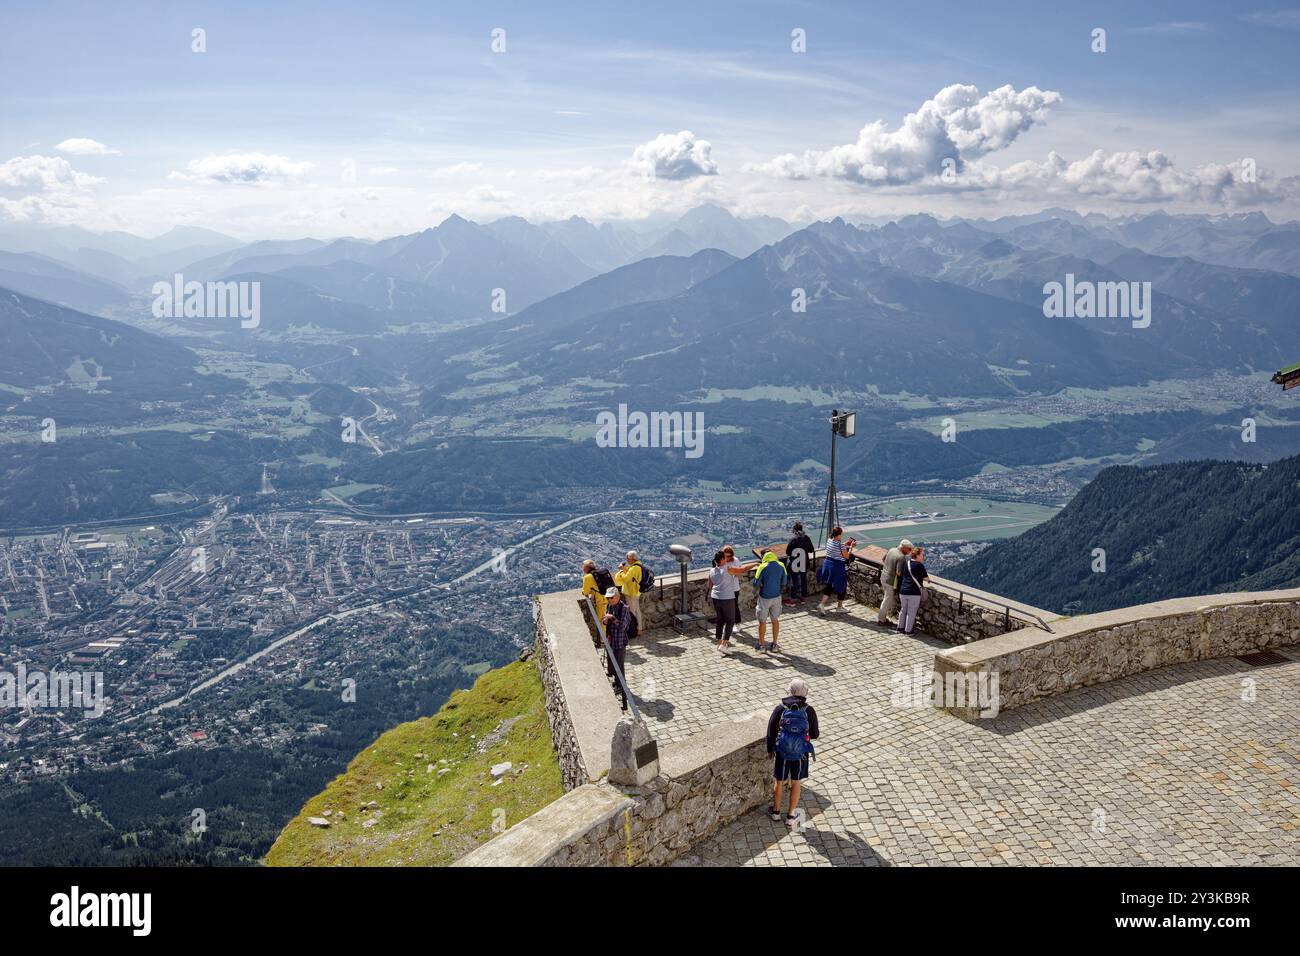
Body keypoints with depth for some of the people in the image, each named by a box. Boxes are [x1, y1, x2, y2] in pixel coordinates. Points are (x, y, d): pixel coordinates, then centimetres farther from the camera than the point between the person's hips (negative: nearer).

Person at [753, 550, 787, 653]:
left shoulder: (763, 567, -17)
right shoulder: (781, 566, -5)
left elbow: (756, 584, -13)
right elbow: (783, 584, 3)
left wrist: (756, 589, 8)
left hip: (764, 598, -3)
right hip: (776, 597, 3)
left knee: (762, 622, 11)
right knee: (775, 620, 17)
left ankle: (762, 645, 19)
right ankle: (775, 645, 24)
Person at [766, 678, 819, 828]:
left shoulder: (780, 709, -14)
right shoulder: (809, 711, -15)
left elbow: (770, 732, -7)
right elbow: (814, 734, -5)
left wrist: (770, 749, 9)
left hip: (782, 752, 0)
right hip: (800, 754, 0)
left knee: (778, 782, 19)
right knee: (796, 783, 17)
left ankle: (776, 811, 37)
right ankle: (790, 817, 25)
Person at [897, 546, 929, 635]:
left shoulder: (906, 561, 5)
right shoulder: (920, 565, -13)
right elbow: (926, 578, -5)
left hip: (903, 591, 6)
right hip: (914, 593, -6)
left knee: (903, 610, 20)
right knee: (911, 612, 6)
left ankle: (900, 628, 27)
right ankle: (907, 630, 11)